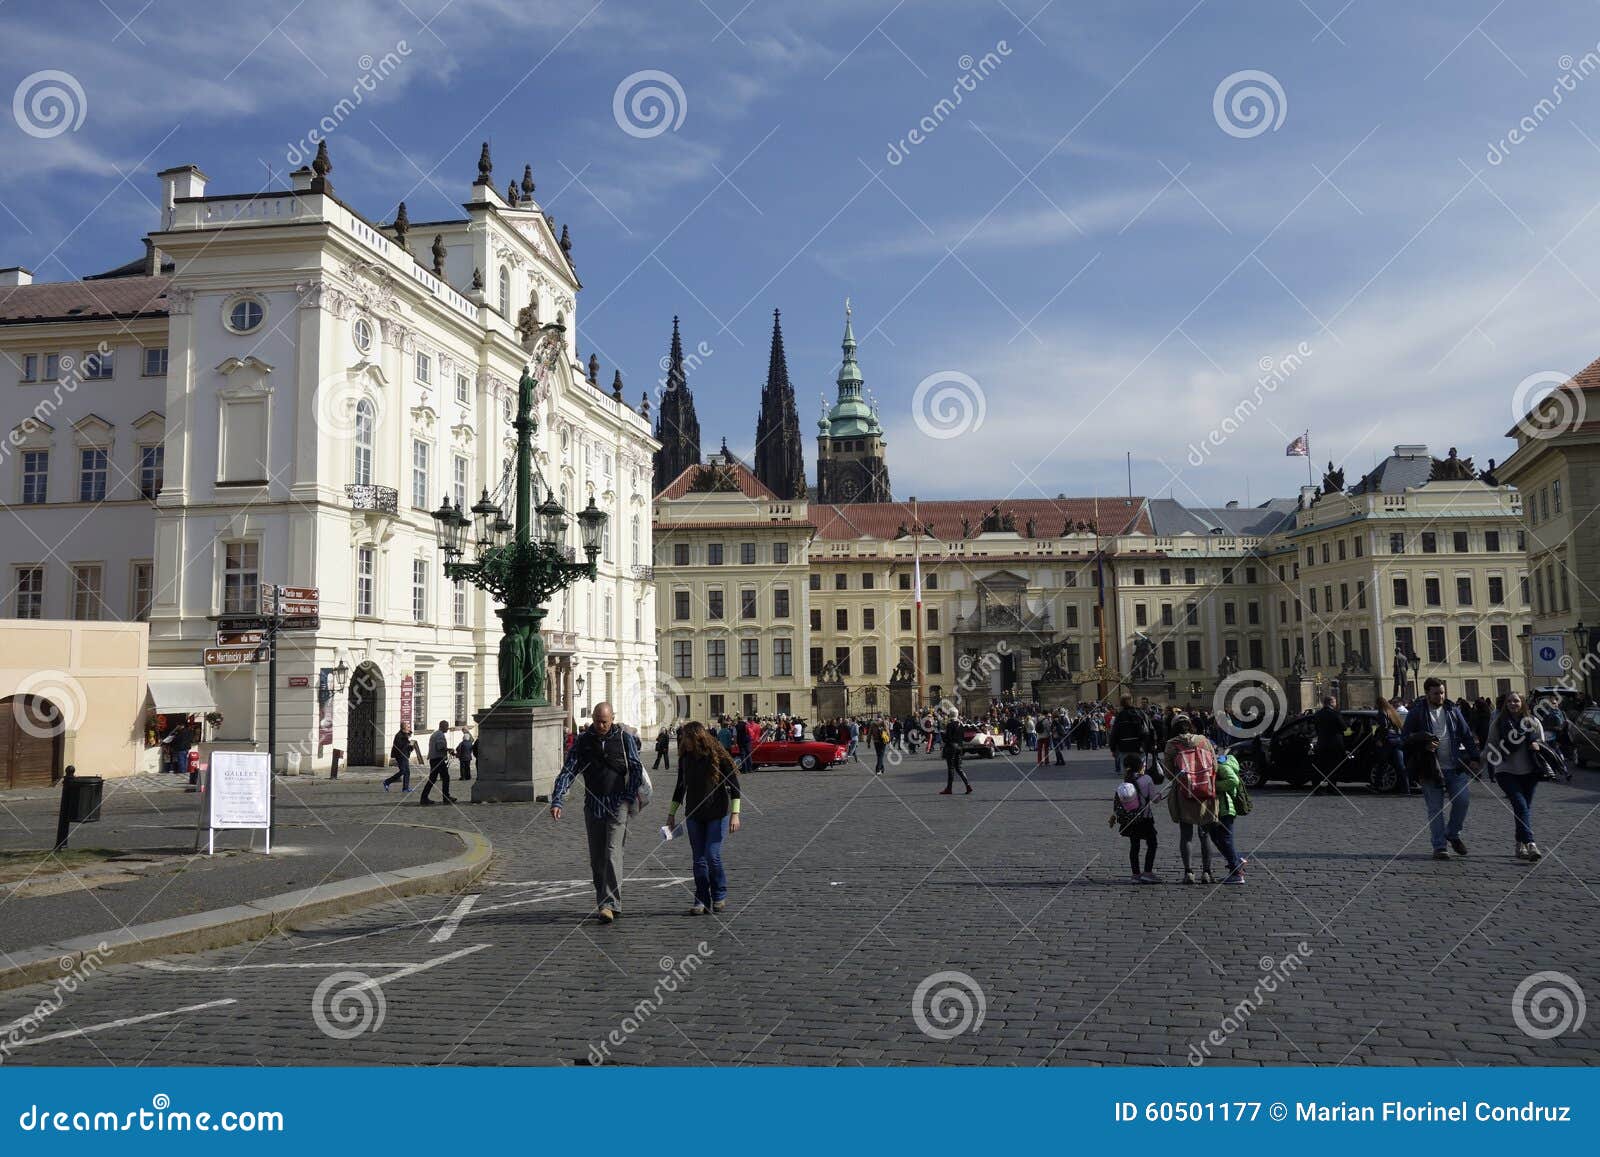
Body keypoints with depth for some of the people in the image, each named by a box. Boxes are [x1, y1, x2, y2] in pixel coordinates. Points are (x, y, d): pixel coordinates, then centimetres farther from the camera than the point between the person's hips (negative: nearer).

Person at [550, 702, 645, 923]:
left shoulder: (624, 739, 0)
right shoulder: (582, 741, 5)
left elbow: (637, 769, 2)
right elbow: (568, 771, -1)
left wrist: (629, 797, -8)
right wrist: (557, 801, -13)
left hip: (617, 805, -3)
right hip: (593, 806, 3)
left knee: (612, 853, -14)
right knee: (596, 858, 8)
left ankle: (610, 904, -16)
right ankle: (602, 903, 20)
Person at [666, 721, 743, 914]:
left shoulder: (716, 756, -11)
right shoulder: (685, 758, 4)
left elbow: (734, 784, -8)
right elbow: (680, 787, 17)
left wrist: (734, 814, -14)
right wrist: (671, 814, 17)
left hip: (717, 815, -5)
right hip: (693, 815, 5)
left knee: (712, 856, -10)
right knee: (699, 860, 4)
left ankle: (720, 896, 11)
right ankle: (702, 901, 11)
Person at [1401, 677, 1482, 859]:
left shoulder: (1452, 710, 9)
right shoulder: (1416, 713, -2)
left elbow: (1466, 735, 13)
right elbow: (1405, 738, -2)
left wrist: (1473, 758, 4)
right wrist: (1424, 744, -17)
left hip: (1456, 767, 3)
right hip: (1430, 769, -3)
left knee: (1462, 800, -6)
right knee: (1435, 808, -1)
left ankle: (1453, 833, 19)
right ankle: (1439, 847, 8)